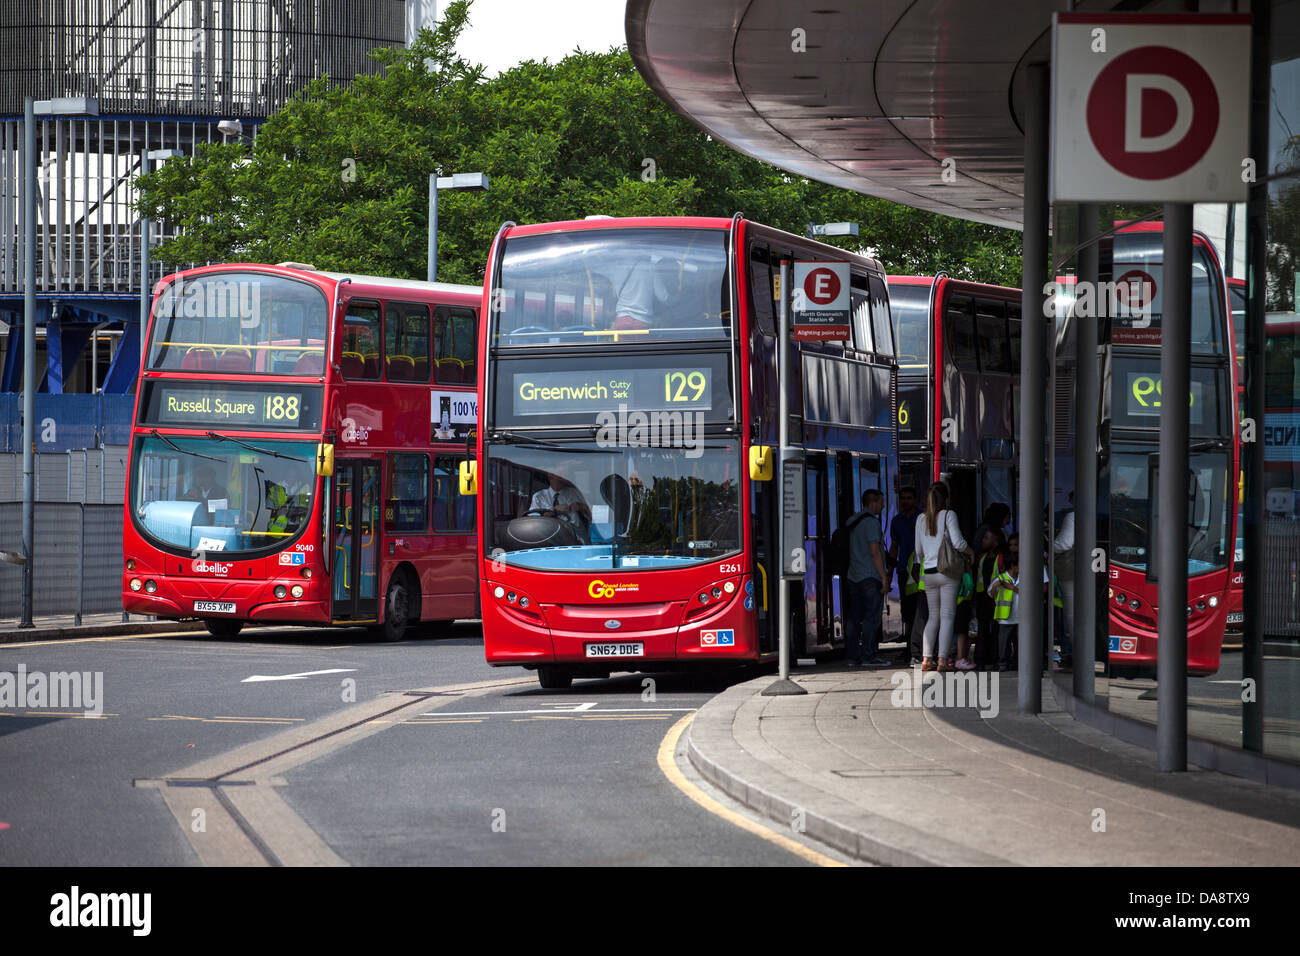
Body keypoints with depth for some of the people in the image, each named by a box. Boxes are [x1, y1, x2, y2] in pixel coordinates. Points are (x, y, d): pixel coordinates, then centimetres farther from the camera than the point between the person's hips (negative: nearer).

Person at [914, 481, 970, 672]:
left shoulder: (921, 519, 9)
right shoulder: (948, 515, -6)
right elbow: (958, 543, -13)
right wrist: (969, 550, 7)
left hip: (929, 573, 5)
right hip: (947, 570, -5)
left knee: (934, 616, 13)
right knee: (947, 616, -3)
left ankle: (926, 659, 5)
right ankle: (942, 660, -8)